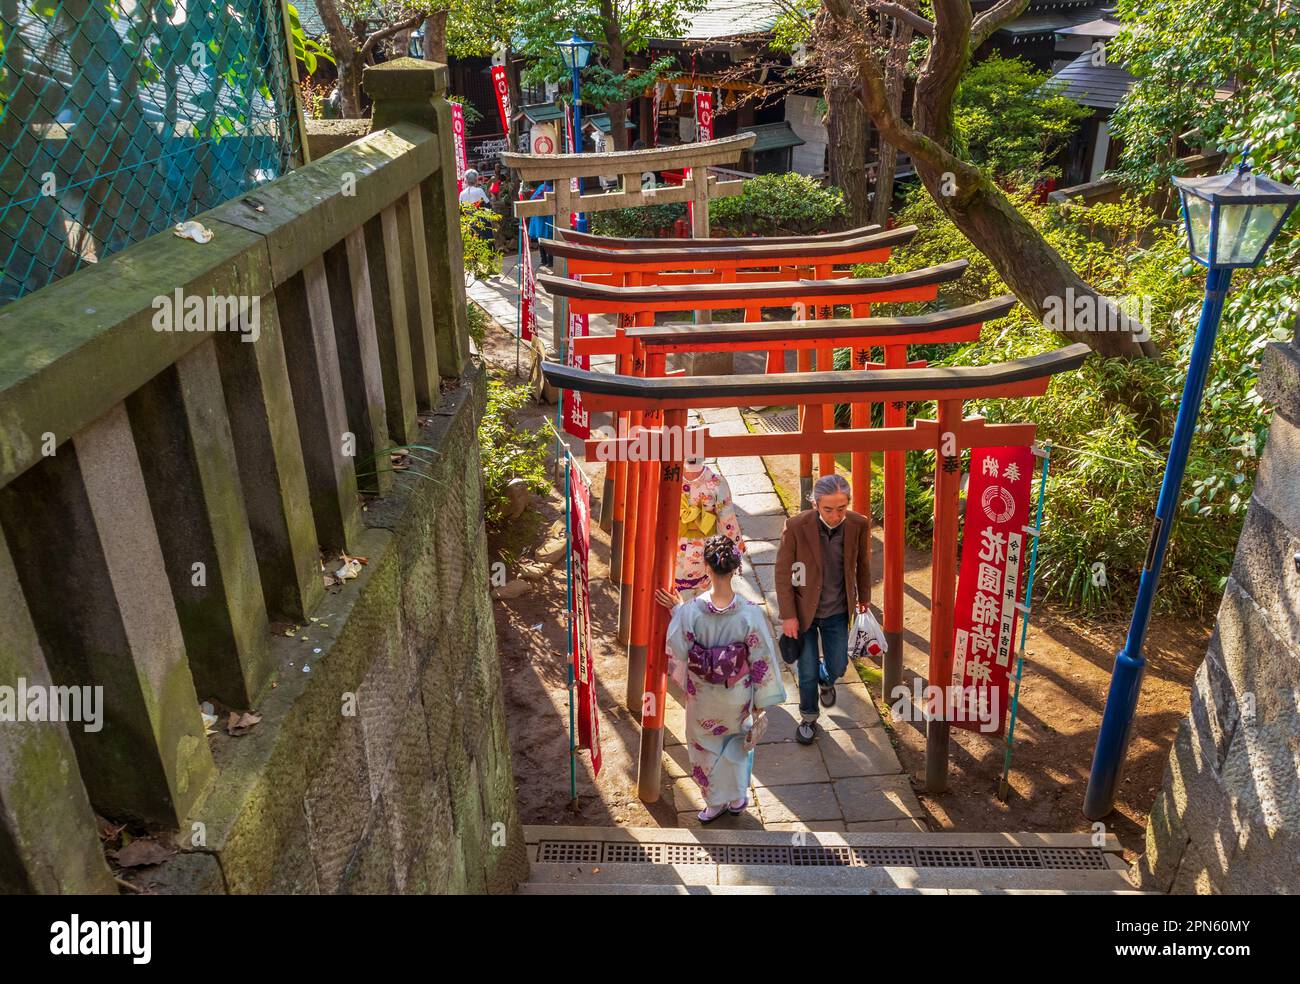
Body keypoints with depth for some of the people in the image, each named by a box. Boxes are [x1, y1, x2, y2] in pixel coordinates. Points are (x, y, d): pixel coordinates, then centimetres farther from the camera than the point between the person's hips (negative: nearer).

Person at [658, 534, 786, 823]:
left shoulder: (689, 611, -27)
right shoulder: (750, 613, -26)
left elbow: (677, 650, -10)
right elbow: (761, 660, -15)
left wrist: (677, 609, 0)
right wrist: (762, 701, 1)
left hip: (702, 697, 0)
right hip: (737, 696, 0)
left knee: (705, 748, 26)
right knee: (738, 742, 30)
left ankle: (714, 803, 44)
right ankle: (737, 798, 47)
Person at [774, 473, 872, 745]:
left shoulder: (859, 525, -17)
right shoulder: (796, 527, -25)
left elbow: (862, 564, 2)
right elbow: (783, 572, -14)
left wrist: (863, 600, 15)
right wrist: (788, 616, -11)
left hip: (838, 612, 2)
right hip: (803, 611, -2)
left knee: (837, 666, 15)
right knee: (807, 671, 9)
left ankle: (826, 680, 53)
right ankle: (809, 718, 36)